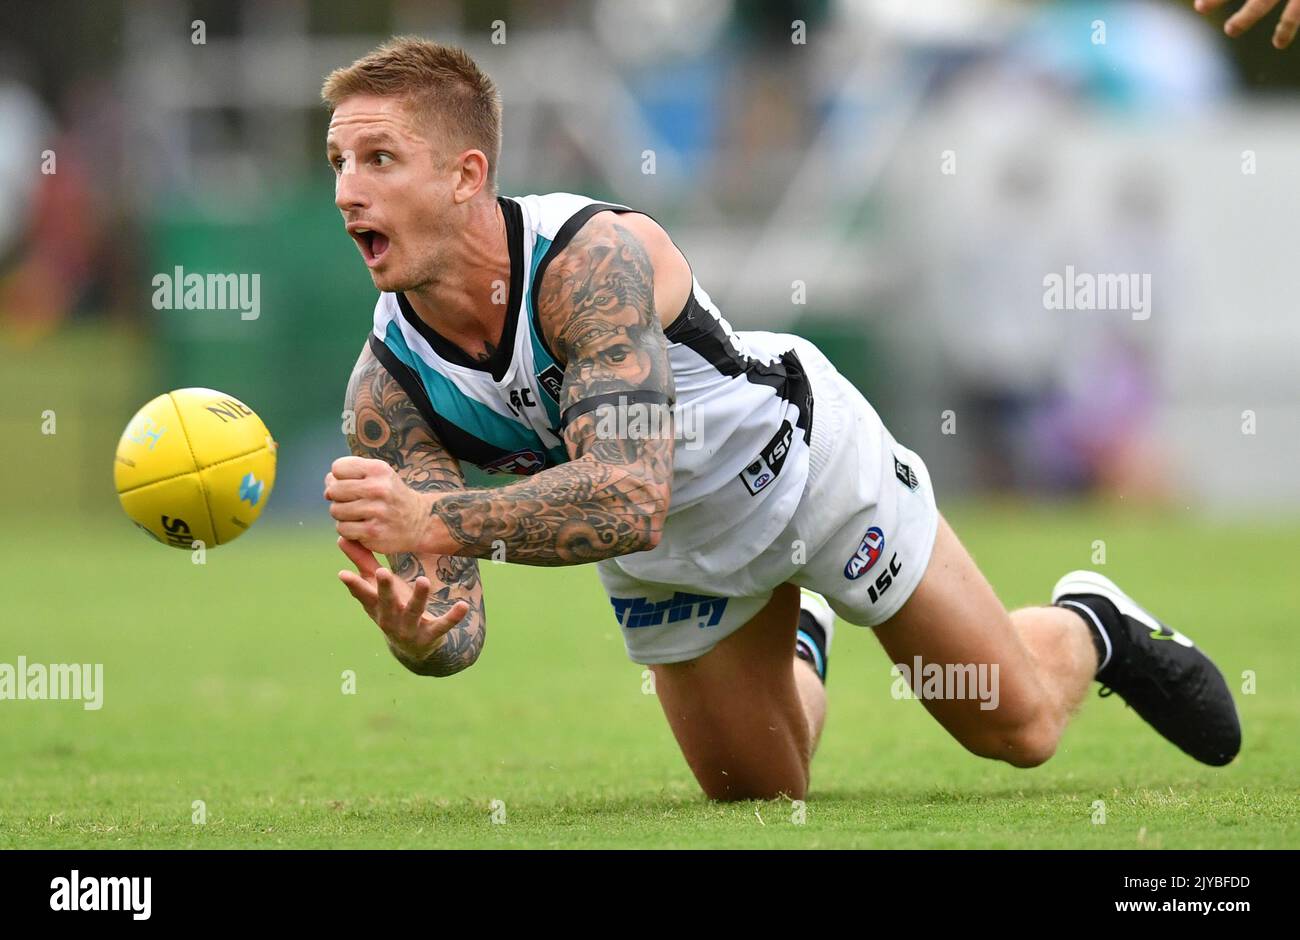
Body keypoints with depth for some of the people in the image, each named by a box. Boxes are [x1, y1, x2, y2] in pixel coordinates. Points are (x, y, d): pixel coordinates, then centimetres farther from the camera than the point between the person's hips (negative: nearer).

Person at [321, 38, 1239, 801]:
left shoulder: (596, 255, -40)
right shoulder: (389, 388, -25)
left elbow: (631, 499, -50)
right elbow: (450, 613, -22)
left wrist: (434, 520, -63)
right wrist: (418, 636, -48)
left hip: (802, 456, -4)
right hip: (668, 555, 4)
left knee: (1017, 725, 6)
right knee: (758, 792, 18)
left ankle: (1092, 626, 40)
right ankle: (799, 643, 49)